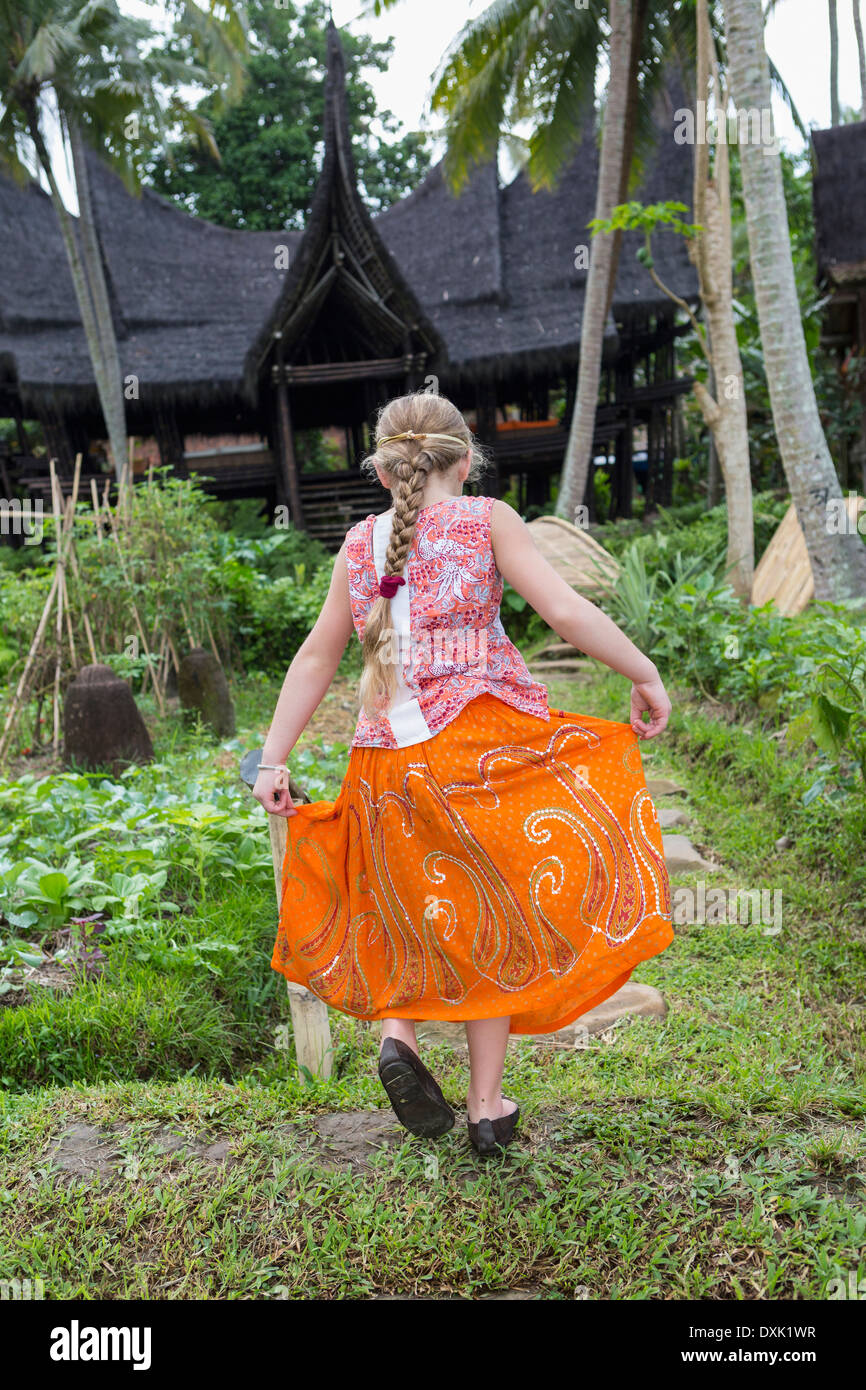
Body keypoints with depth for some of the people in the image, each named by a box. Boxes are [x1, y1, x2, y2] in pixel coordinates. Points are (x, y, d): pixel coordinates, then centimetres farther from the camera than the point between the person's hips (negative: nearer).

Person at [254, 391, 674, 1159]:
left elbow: (315, 657, 15)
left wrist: (274, 757, 19)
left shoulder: (359, 543, 13)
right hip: (481, 740, -3)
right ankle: (488, 1106, 17)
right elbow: (566, 611, -7)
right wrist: (645, 675, 4)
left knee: (424, 911, 24)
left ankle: (396, 1031, 2)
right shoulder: (488, 519, 3)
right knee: (491, 917, 10)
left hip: (386, 762, 4)